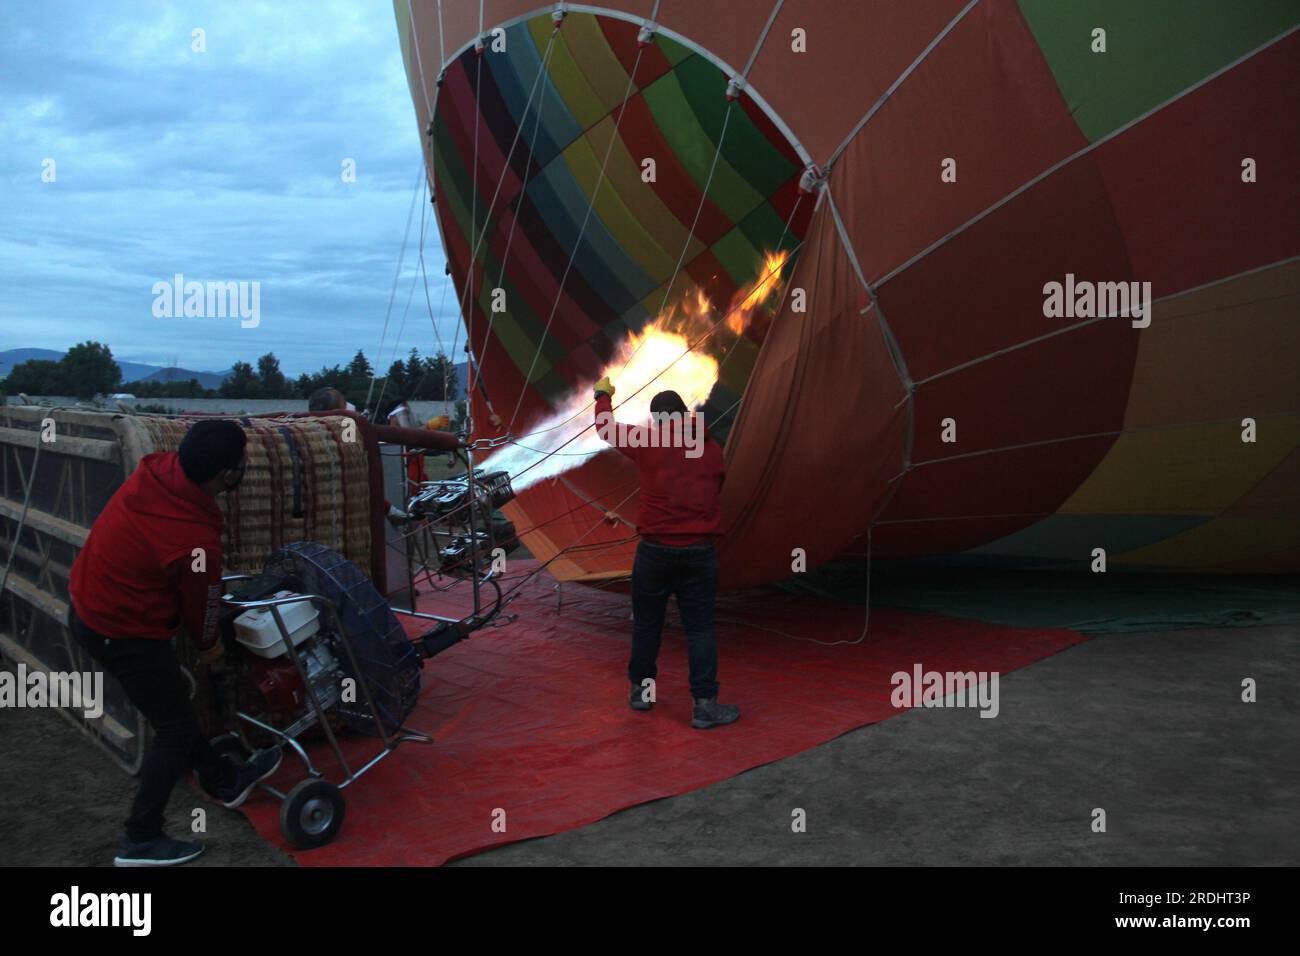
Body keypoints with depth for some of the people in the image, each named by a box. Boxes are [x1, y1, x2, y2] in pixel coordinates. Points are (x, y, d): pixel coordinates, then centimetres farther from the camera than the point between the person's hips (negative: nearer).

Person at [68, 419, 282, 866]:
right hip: (123, 634, -9)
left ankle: (225, 780, 39)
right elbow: (201, 605, -12)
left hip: (89, 606, 9)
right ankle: (140, 841, 20)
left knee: (173, 703, 22)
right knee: (176, 729, 8)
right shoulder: (196, 541, -33)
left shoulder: (156, 469, -14)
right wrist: (209, 645, 8)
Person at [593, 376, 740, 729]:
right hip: (701, 552, 1)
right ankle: (705, 704, 2)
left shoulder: (648, 441, -3)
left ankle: (641, 690, 27)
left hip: (655, 550, -1)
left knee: (646, 623, 14)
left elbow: (607, 428, 12)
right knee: (700, 628, 3)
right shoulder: (712, 448, 5)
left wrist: (603, 396, 30)